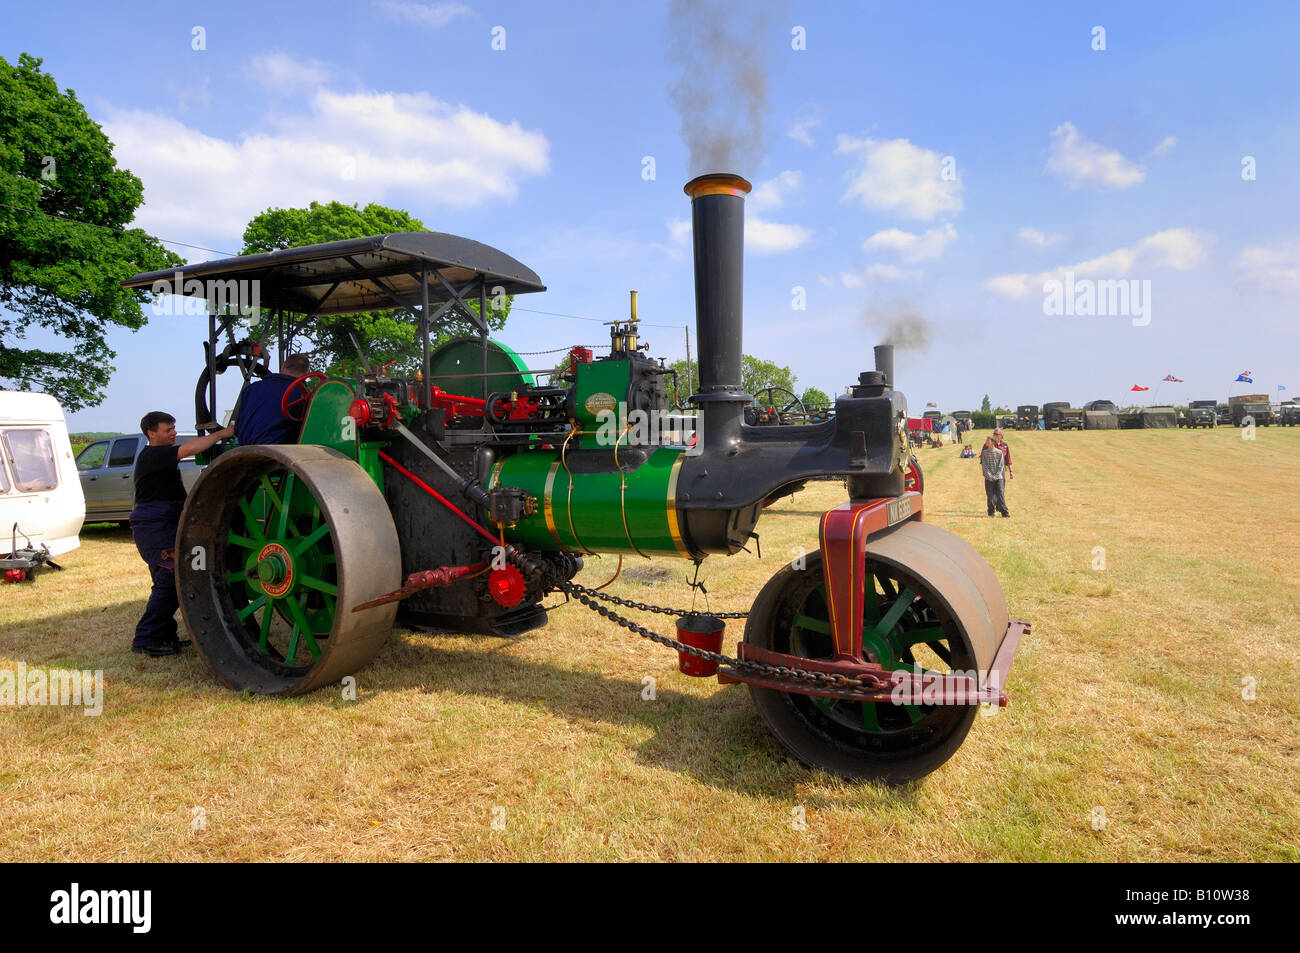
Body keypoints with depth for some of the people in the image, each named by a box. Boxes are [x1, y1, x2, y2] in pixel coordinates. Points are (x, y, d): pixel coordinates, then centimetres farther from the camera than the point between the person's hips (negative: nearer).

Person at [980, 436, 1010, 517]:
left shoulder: (999, 452, 1)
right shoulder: (984, 452, 5)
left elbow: (1001, 466, -1)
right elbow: (984, 465, 1)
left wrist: (995, 476, -10)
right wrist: (989, 476, -8)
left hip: (998, 477, -1)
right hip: (988, 478, 1)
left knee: (1001, 494, -6)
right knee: (990, 496, 3)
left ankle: (1004, 511, -5)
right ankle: (991, 511, 13)